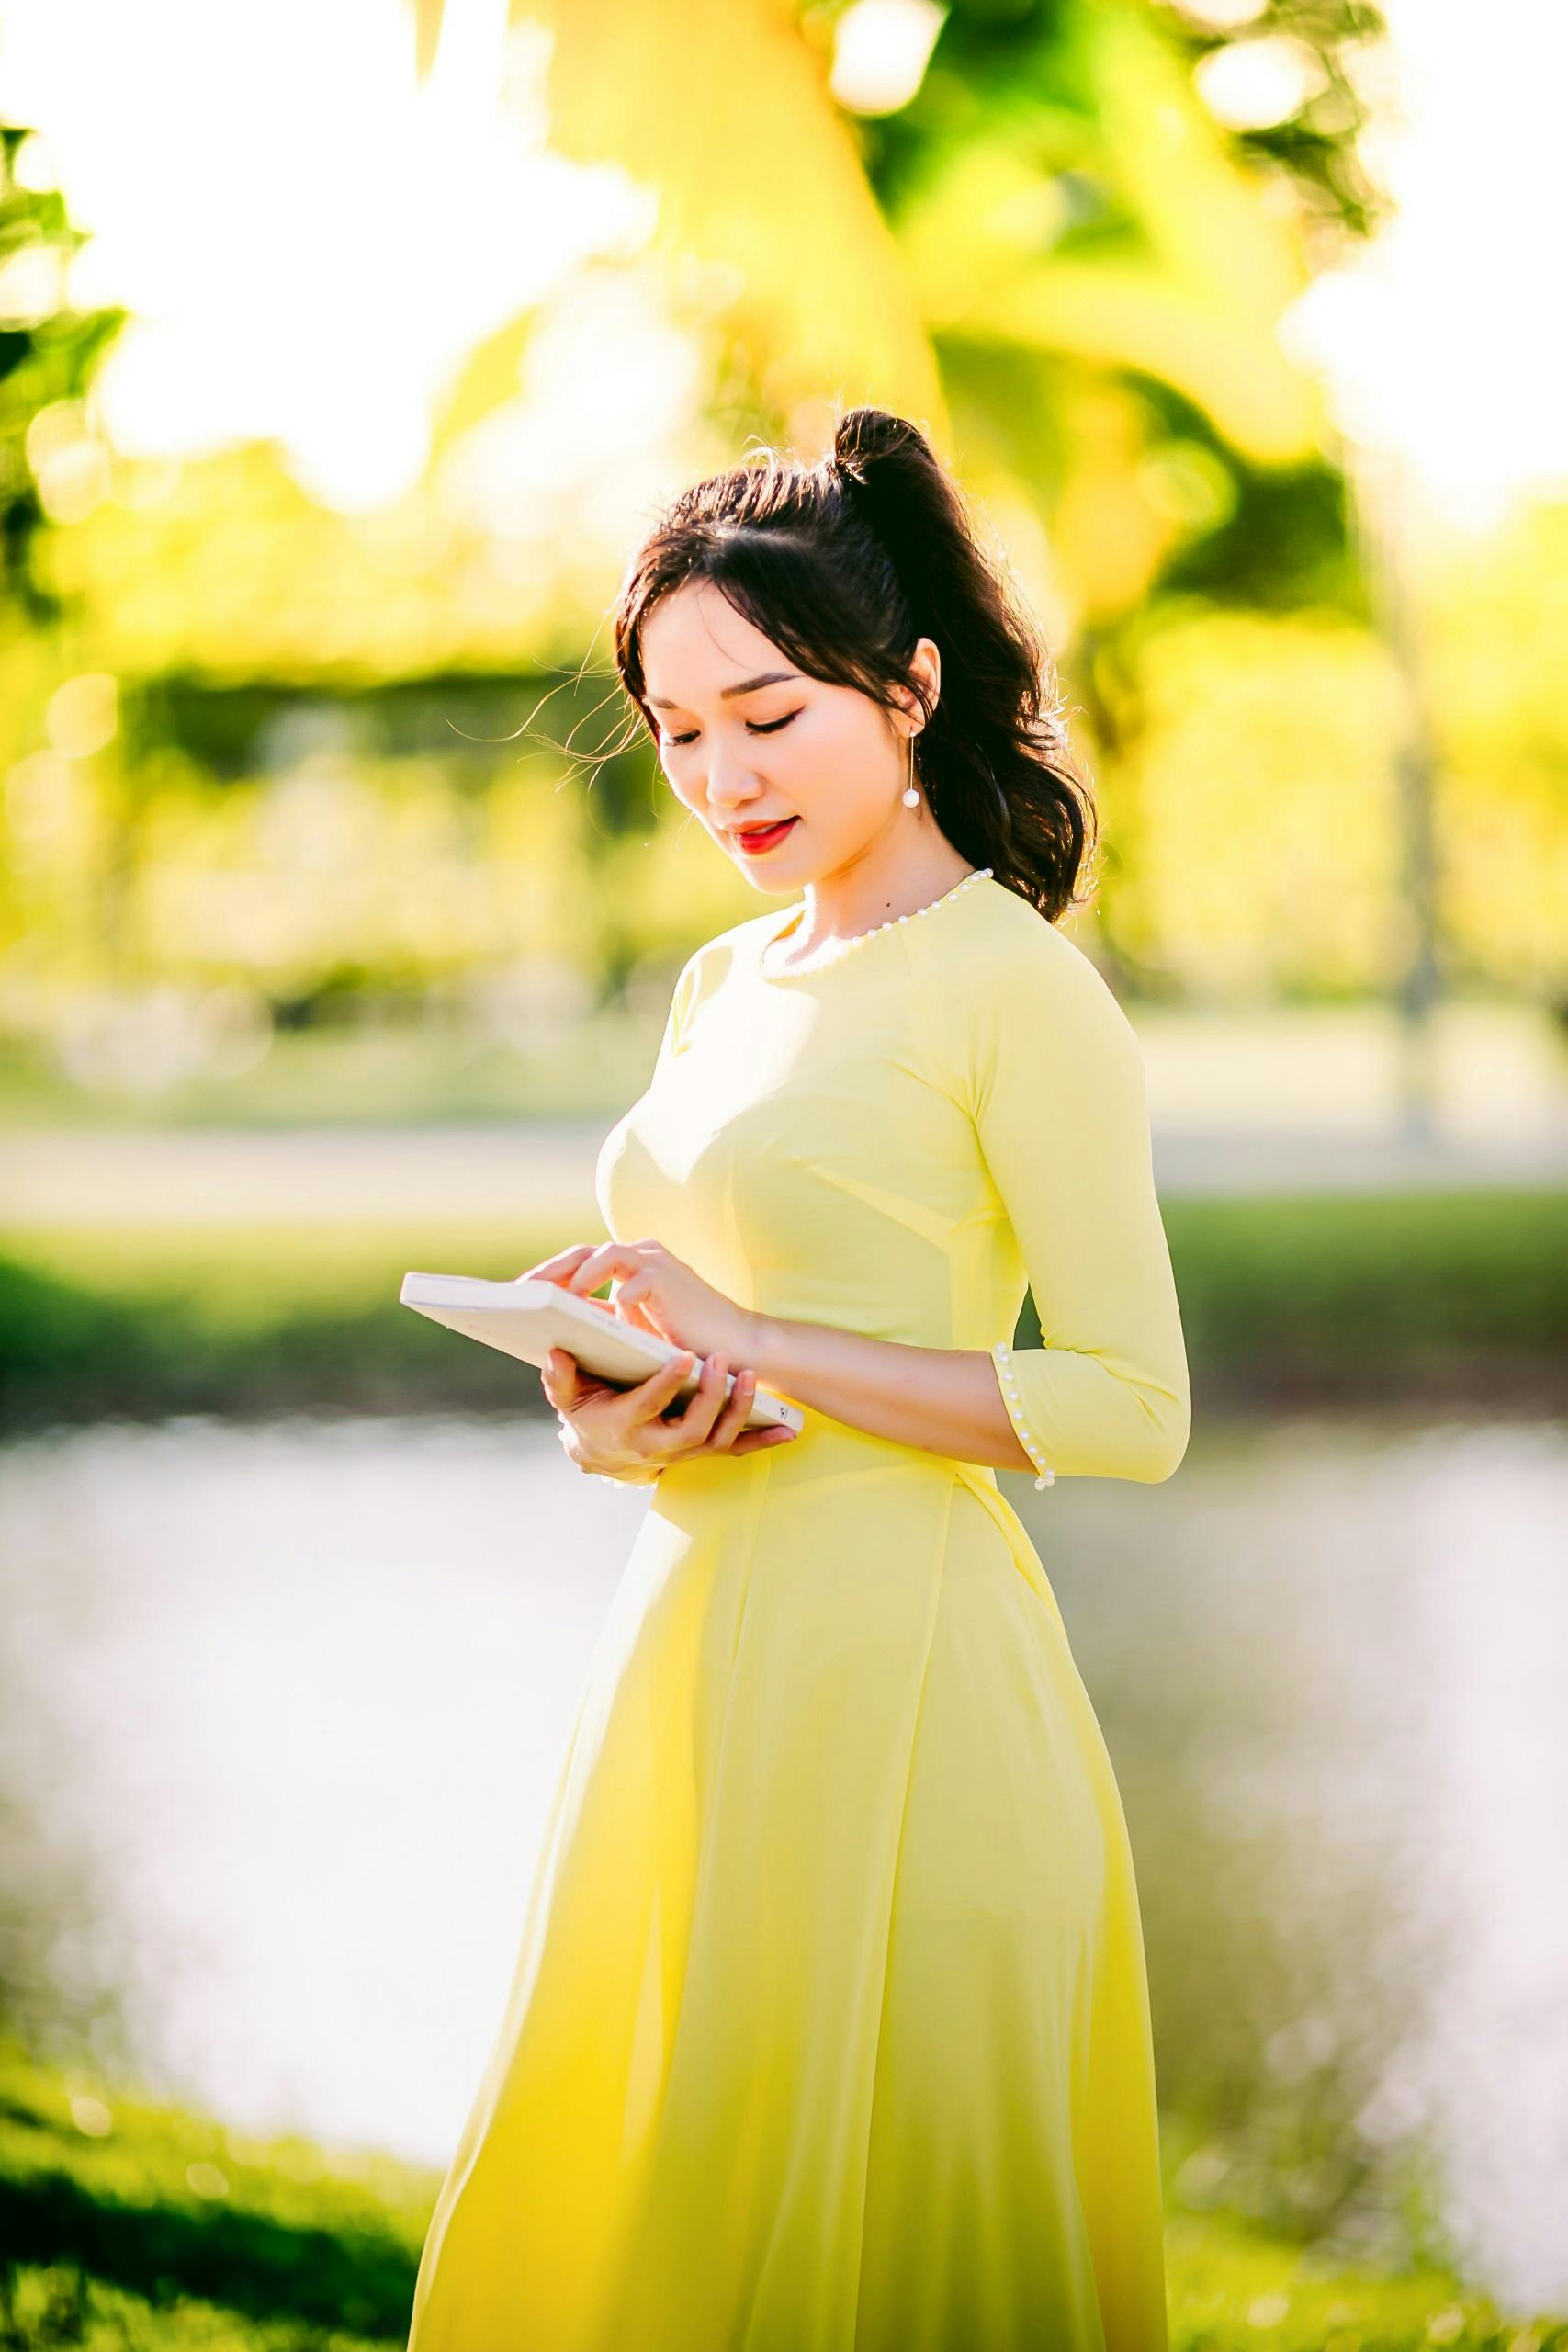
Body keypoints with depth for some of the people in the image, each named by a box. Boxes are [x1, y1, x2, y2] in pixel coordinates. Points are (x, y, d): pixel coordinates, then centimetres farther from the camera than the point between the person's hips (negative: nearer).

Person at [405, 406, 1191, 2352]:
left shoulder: (1015, 988, -8)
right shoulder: (726, 986, 15)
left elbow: (1134, 1409, -14)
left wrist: (751, 1347, -17)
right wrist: (608, 1419, -3)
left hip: (896, 1676, -8)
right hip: (694, 1641, 8)